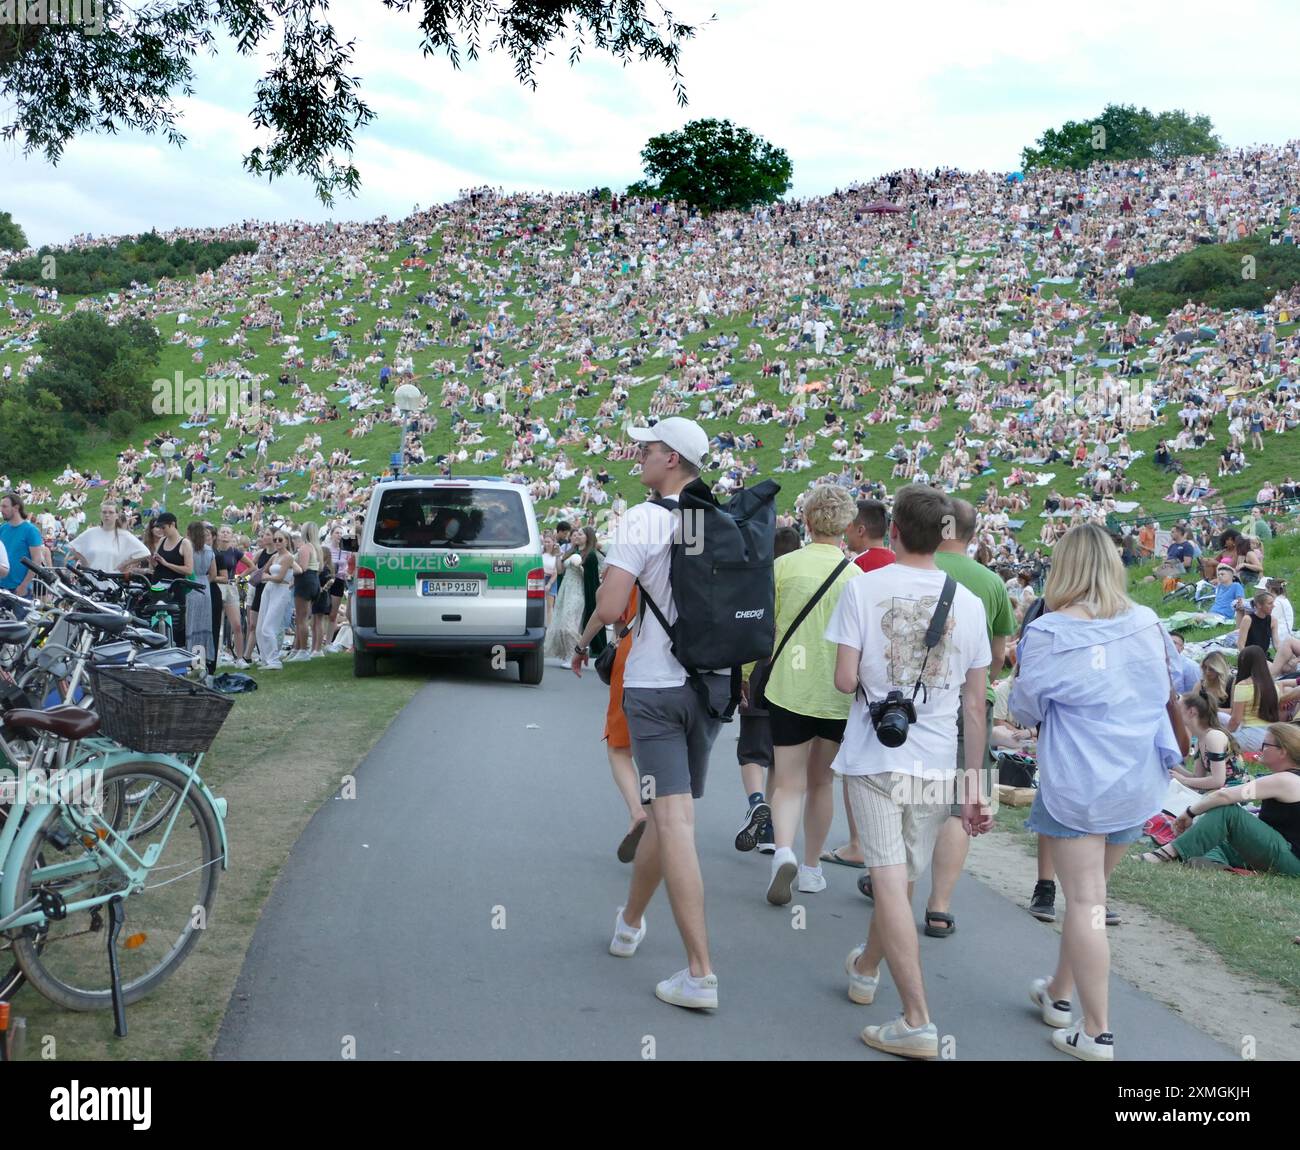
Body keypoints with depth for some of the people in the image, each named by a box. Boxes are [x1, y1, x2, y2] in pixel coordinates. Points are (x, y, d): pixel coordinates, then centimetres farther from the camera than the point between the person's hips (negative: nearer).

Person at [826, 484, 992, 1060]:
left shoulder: (864, 588, -7)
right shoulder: (968, 601, 2)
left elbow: (845, 680, -11)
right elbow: (975, 705, 4)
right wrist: (974, 782, 10)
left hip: (876, 759, -3)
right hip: (937, 764, 4)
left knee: (890, 881, -2)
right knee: (901, 878, 19)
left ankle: (917, 1023, -7)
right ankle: (866, 968, 43)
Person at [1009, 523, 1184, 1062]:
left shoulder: (1049, 633, -15)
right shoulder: (1148, 623, 0)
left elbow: (1025, 708, -4)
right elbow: (1165, 687, 18)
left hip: (1077, 780, -5)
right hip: (1139, 779, 5)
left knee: (1084, 901, 1)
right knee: (1089, 892, 19)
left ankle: (1097, 1032, 2)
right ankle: (1060, 993, 34)